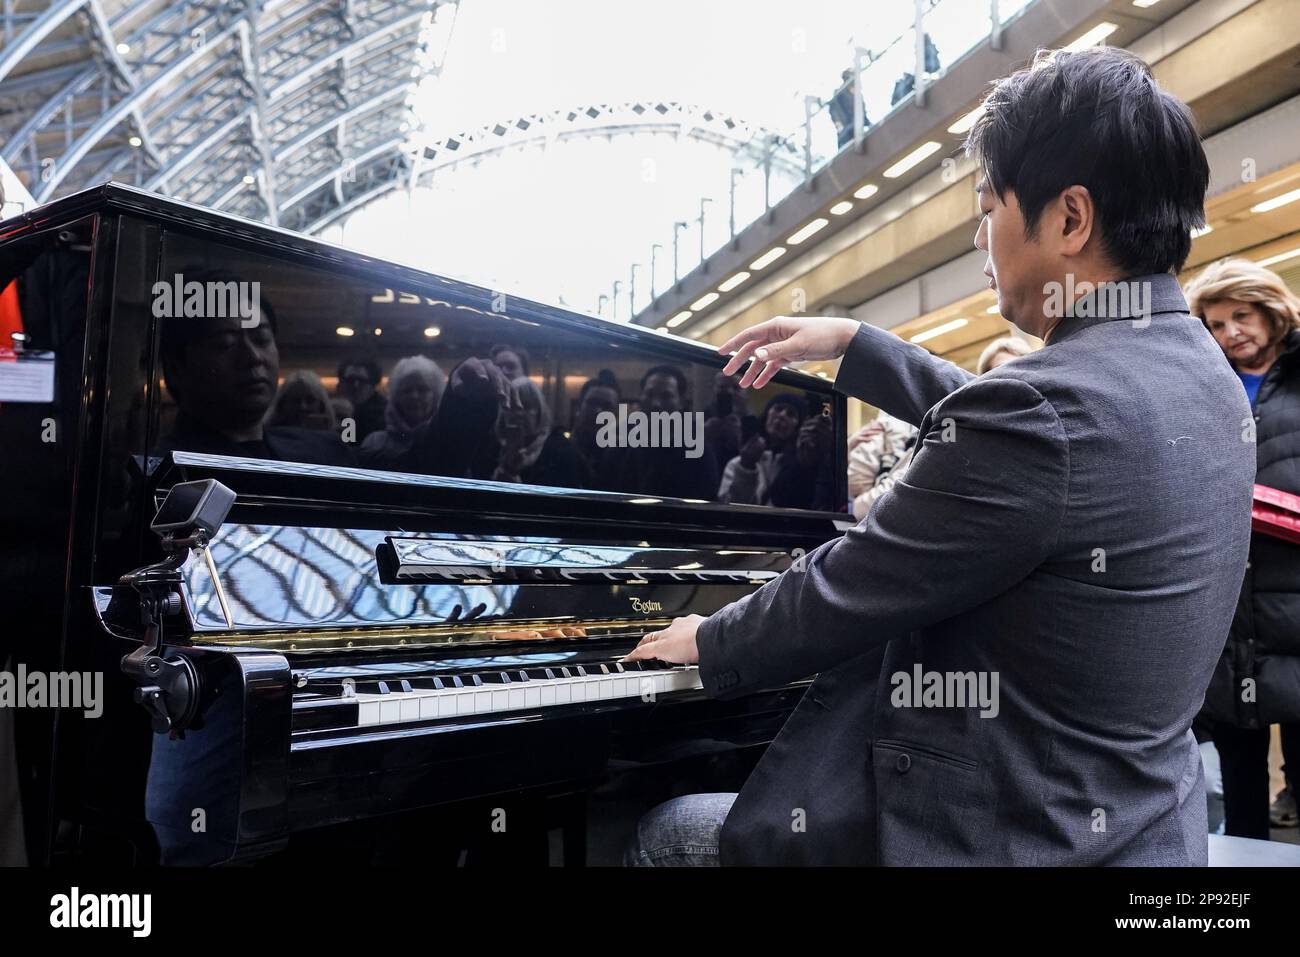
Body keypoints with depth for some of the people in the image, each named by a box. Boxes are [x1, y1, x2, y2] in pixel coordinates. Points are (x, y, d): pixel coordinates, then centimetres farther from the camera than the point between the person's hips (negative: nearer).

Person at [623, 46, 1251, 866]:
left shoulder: (1042, 410, -29)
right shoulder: (1203, 377, 1)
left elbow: (845, 591, -20)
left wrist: (709, 643, -1)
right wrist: (853, 345, 21)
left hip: (1010, 835, -9)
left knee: (666, 833, 12)